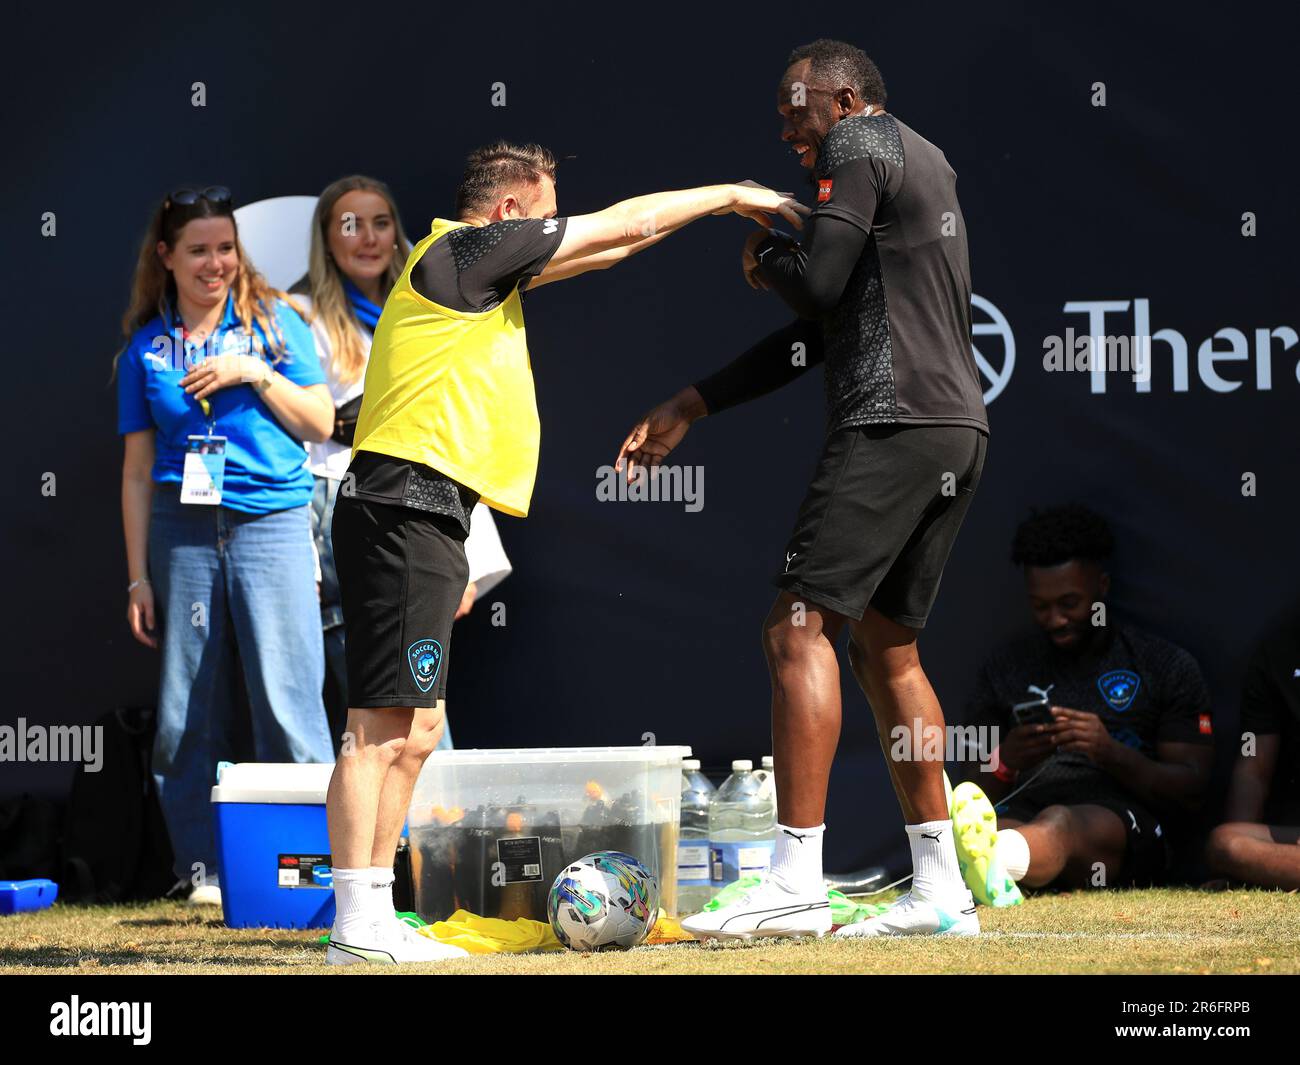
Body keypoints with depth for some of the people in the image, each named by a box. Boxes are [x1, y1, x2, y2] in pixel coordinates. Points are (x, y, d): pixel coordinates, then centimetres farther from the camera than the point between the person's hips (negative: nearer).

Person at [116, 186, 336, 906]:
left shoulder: (274, 322, 8)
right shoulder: (146, 347, 11)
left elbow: (321, 423, 7)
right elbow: (137, 470, 11)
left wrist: (258, 374, -8)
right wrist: (138, 577, 7)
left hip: (271, 522, -2)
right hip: (183, 530, 2)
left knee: (287, 703, -10)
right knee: (186, 716, 2)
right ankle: (203, 868, 10)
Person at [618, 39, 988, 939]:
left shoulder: (860, 146, -2)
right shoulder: (924, 164, 26)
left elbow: (817, 289, -15)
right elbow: (820, 334, 26)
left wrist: (767, 253, 8)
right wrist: (691, 408, 25)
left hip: (893, 424, -10)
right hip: (958, 432, 10)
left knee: (800, 627, -11)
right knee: (885, 645, 14)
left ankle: (796, 883, -18)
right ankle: (940, 890, 12)